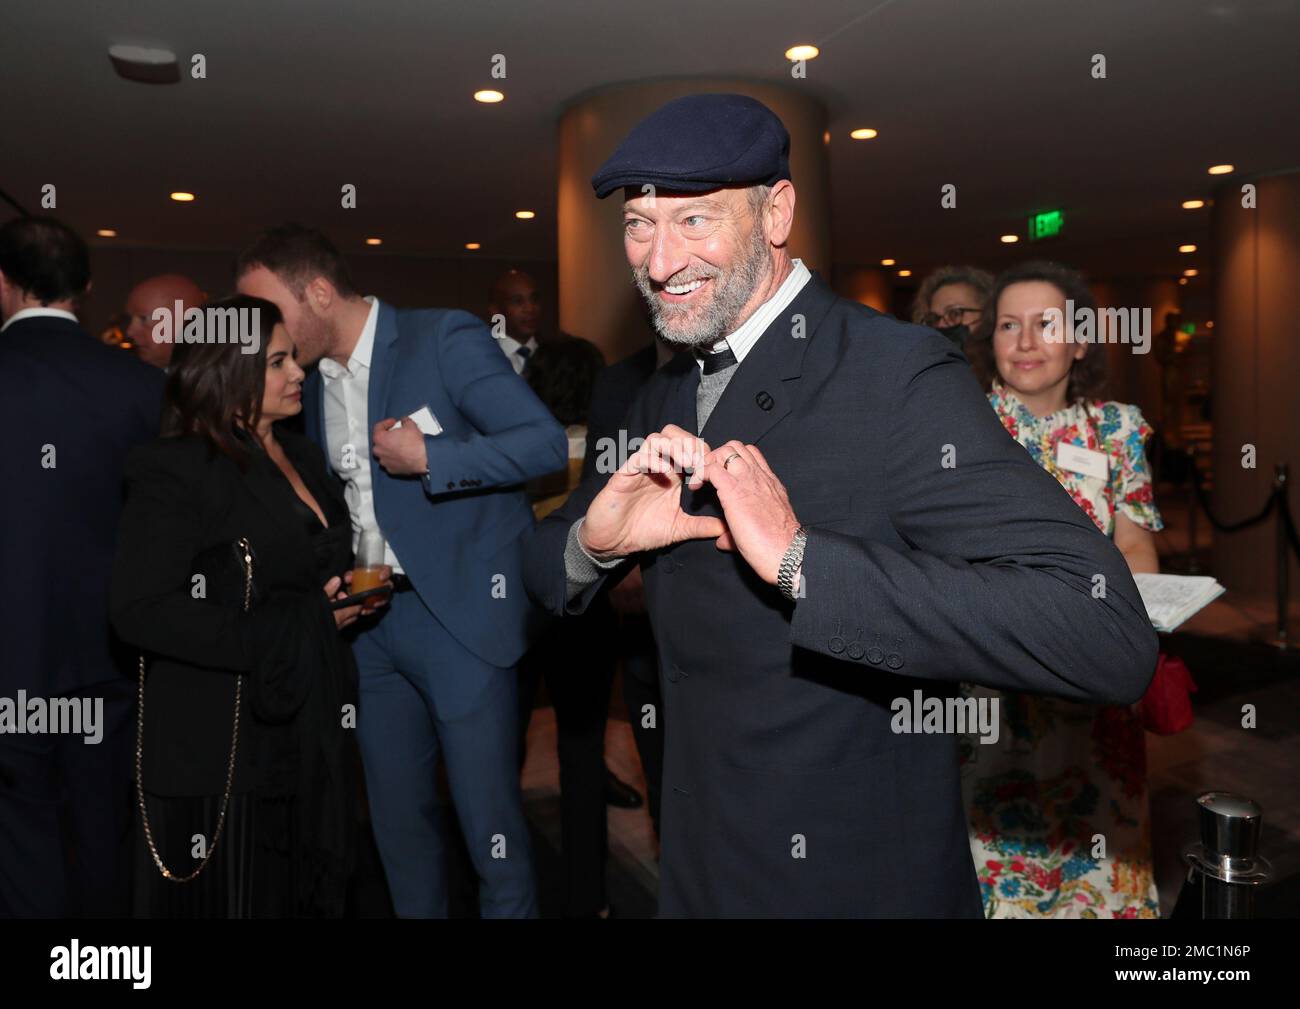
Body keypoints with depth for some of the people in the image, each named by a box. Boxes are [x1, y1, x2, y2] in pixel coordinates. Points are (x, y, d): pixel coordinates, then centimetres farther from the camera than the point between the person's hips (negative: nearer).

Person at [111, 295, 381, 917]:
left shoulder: (301, 457, 12)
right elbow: (142, 612, -20)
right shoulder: (173, 471, -12)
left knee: (308, 893, 15)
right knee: (234, 897, 7)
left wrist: (349, 590, 0)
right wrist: (294, 624, -20)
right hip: (222, 745, -7)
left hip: (309, 733, 7)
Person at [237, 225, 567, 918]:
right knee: (398, 820, 16)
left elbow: (546, 442, -15)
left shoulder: (444, 338, -8)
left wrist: (429, 459, -19)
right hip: (370, 621, 7)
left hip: (462, 614, -6)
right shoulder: (311, 385, 12)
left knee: (490, 823, 0)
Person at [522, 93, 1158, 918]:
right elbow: (544, 571, 7)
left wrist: (799, 558, -34)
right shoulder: (668, 393, 2)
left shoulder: (902, 377, -21)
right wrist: (596, 540, -15)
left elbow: (1112, 638, -30)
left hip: (859, 883, -6)